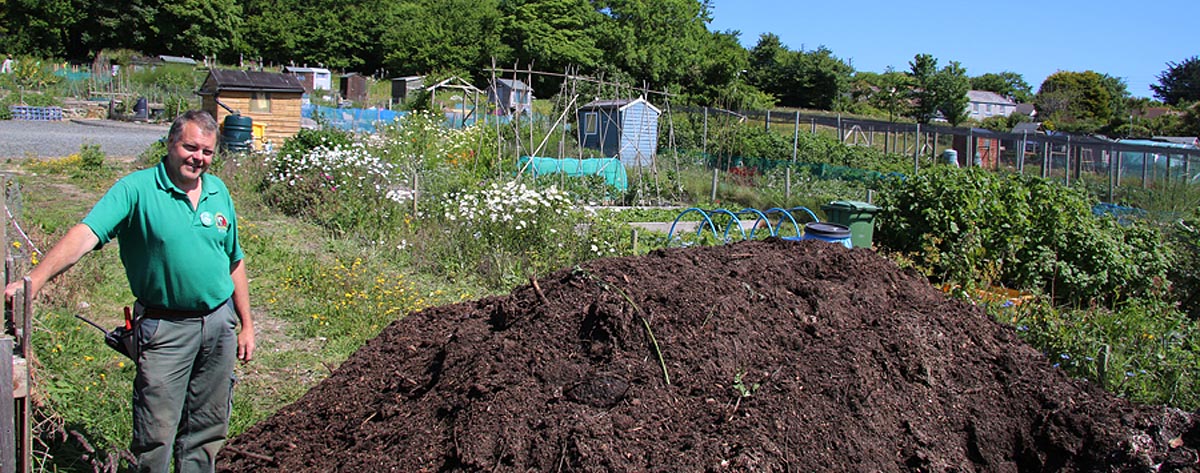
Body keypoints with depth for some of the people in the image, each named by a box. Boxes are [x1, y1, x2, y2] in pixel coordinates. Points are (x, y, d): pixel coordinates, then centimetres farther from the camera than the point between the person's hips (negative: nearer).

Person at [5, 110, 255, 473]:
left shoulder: (219, 192, 6)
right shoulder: (137, 189, -10)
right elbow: (86, 235, -24)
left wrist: (246, 325, 13)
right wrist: (33, 280, -38)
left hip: (219, 322, 5)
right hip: (165, 328, -4)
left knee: (207, 428, 14)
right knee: (156, 433, 0)